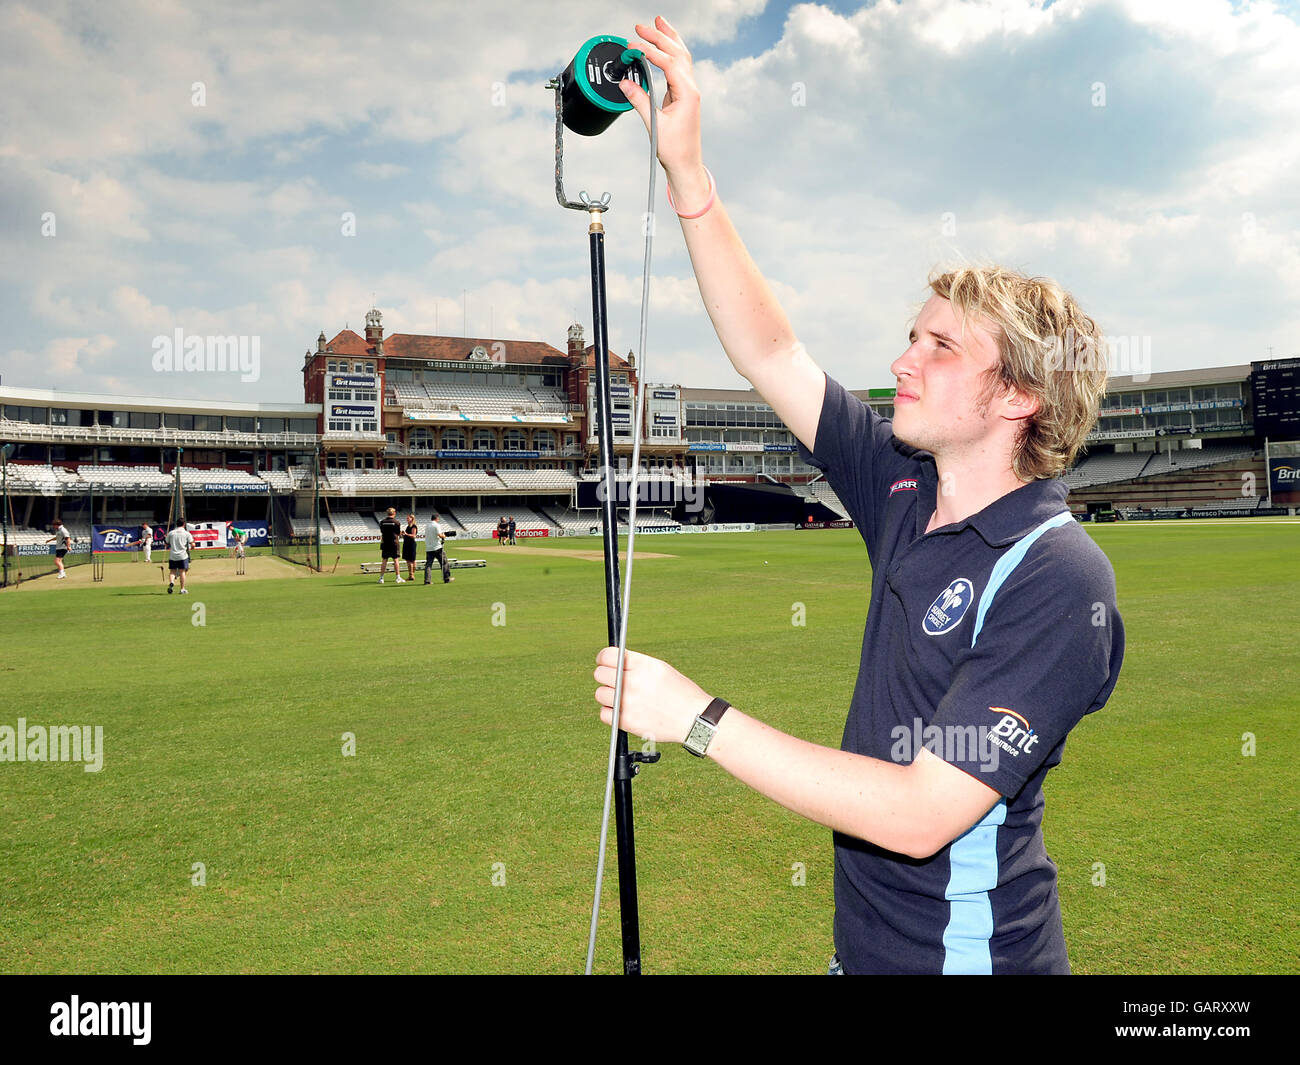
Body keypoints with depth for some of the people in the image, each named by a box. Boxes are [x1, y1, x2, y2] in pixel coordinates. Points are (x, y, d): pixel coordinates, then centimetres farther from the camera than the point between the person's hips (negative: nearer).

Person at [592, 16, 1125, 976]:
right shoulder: (908, 491, -4)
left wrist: (696, 717, -28)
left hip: (969, 949, -6)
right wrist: (687, 168, -8)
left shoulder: (1056, 579, -24)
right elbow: (772, 354, -3)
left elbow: (923, 814, -29)